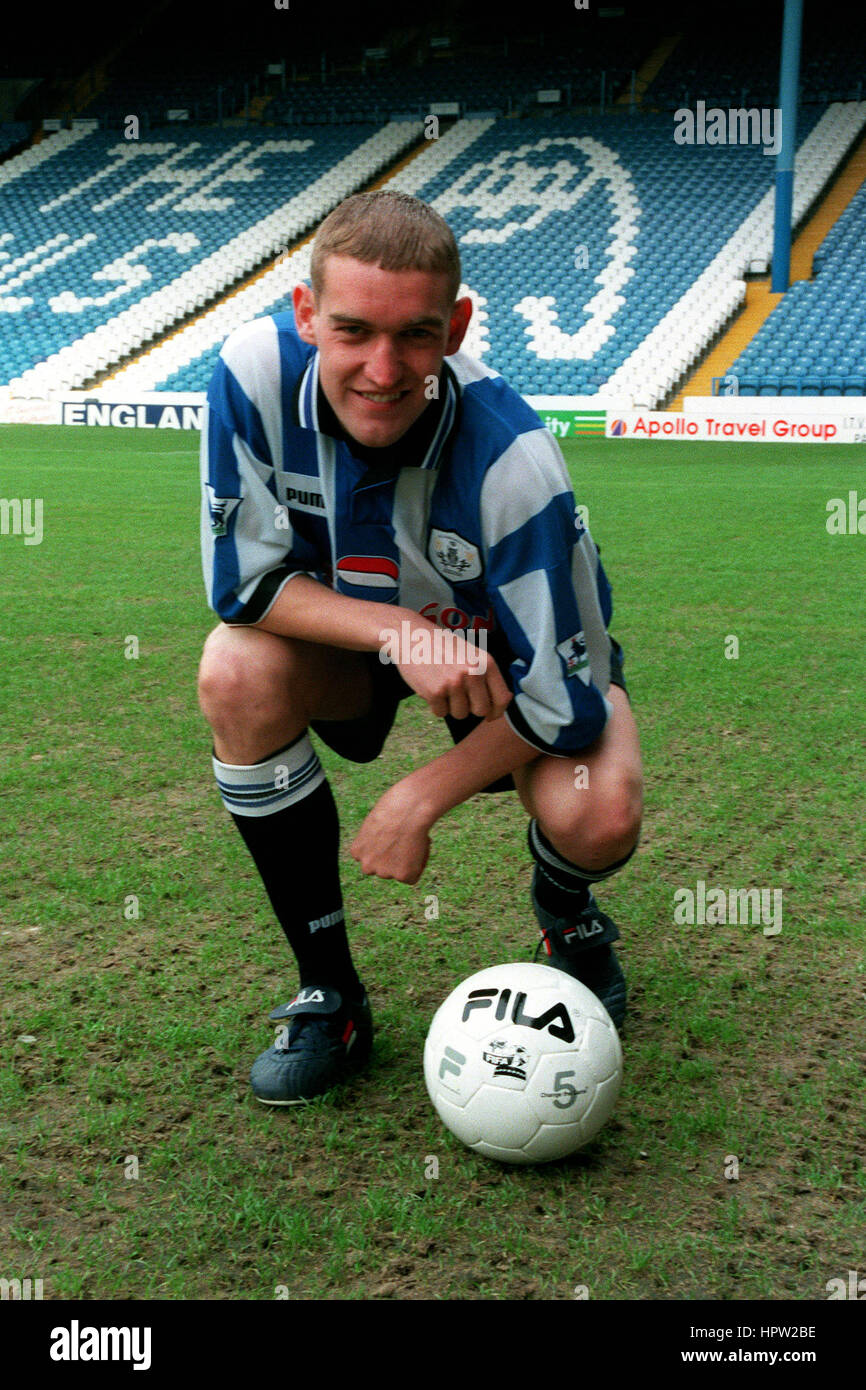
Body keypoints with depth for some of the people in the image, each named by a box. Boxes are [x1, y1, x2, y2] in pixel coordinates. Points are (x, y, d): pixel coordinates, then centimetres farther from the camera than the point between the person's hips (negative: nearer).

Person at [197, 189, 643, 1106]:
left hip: (506, 648, -3)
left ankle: (564, 910, 14)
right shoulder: (256, 371, -28)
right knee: (236, 674, -29)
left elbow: (567, 699, -28)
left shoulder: (509, 457, -35)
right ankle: (328, 996, -9)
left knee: (596, 818, -31)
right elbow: (243, 579, -19)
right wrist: (397, 630, -33)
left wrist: (418, 801, -22)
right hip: (349, 633, 3)